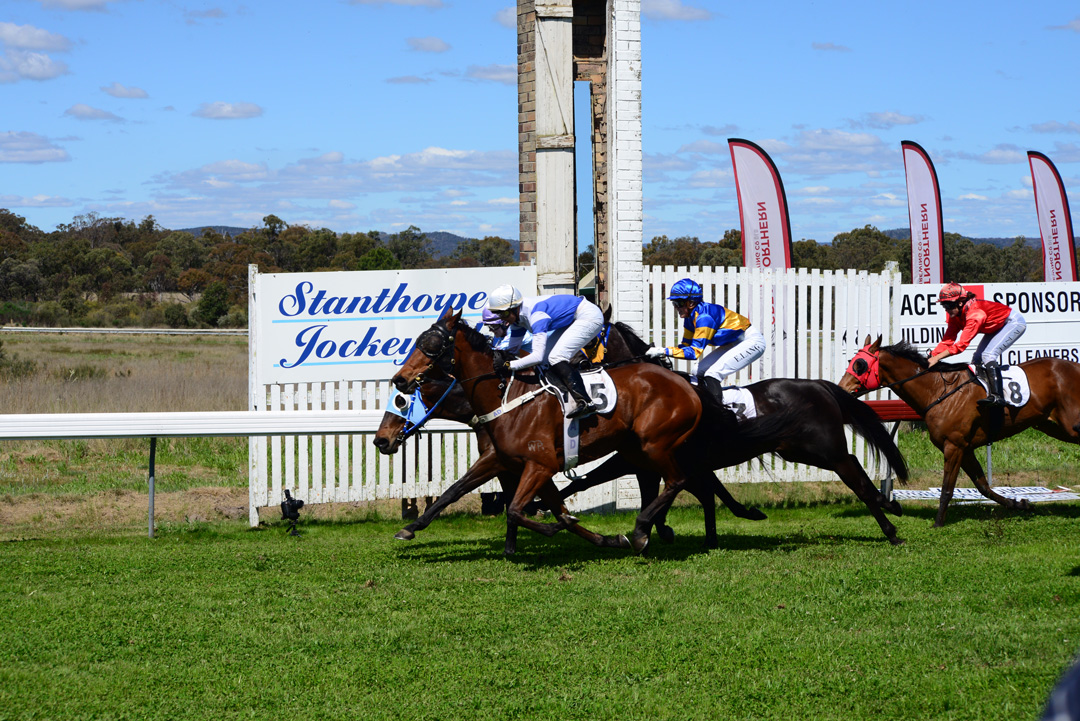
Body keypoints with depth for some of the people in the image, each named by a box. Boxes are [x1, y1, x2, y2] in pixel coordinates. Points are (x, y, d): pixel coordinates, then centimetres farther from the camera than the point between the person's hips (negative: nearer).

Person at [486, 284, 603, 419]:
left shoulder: (537, 315, -32)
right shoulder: (517, 315, -3)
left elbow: (537, 356, -37)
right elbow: (513, 347, 10)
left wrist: (509, 366, -34)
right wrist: (497, 358, -6)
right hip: (573, 321, 10)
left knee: (555, 357, -22)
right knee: (546, 357, 3)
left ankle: (585, 402, -28)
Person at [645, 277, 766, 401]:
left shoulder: (704, 317, -29)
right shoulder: (691, 316, 0)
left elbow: (695, 351, -31)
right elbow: (686, 345, 7)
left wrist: (664, 351, -33)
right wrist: (658, 351, -8)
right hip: (735, 343, 10)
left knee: (713, 373, -21)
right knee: (702, 370, 6)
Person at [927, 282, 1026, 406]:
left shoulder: (975, 314, -36)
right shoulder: (955, 316, -10)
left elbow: (961, 345, -40)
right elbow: (947, 341, -9)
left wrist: (936, 358, -41)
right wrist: (931, 356, -23)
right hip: (998, 327, 9)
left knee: (988, 355, -25)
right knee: (977, 359, -1)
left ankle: (997, 396, -29)